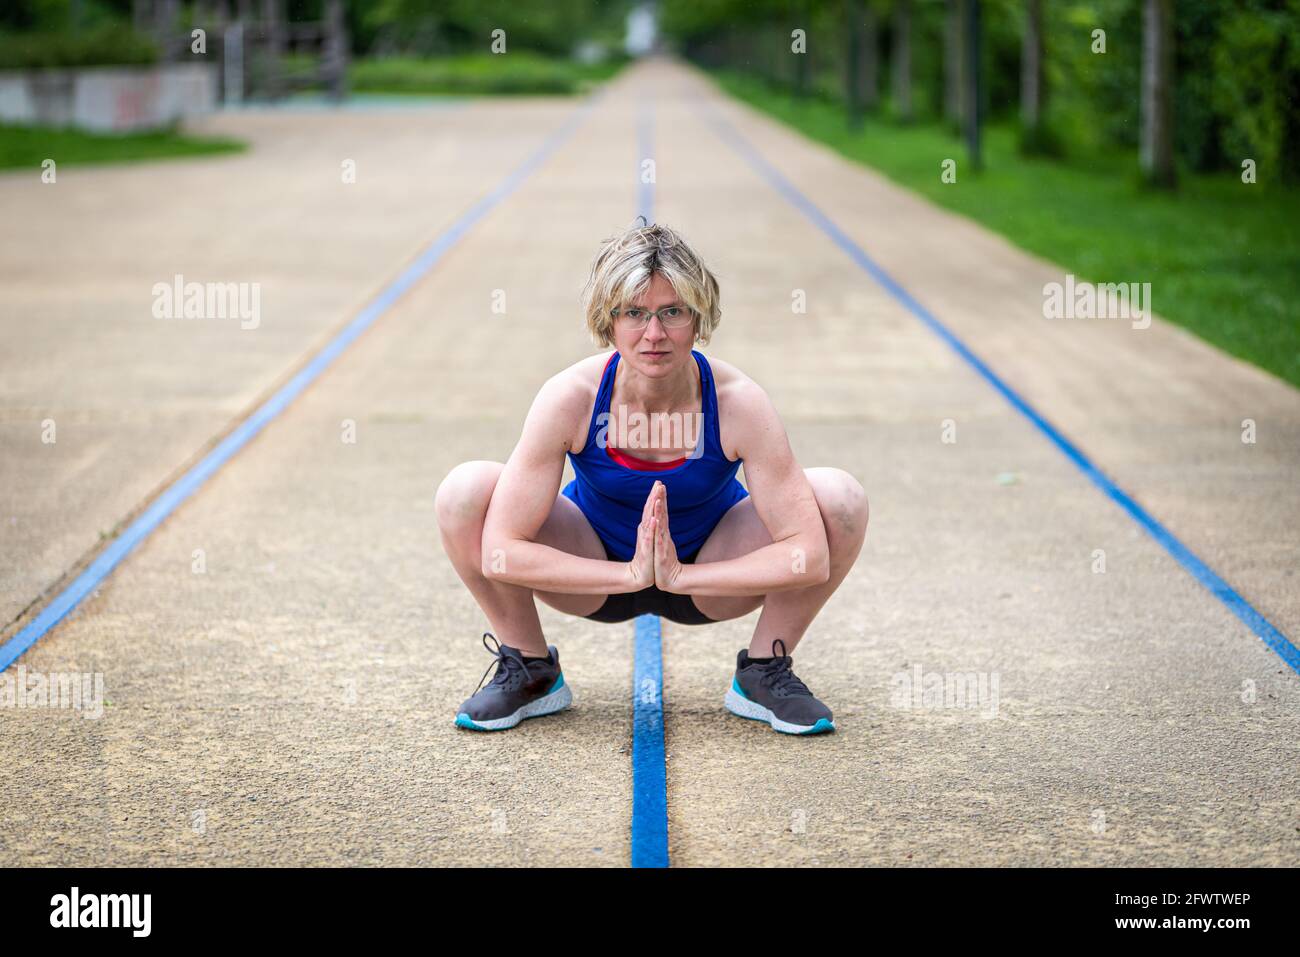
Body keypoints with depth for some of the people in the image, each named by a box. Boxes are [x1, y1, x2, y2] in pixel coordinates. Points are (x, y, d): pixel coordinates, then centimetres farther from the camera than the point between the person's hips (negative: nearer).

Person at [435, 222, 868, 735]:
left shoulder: (737, 401, -27)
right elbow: (500, 552, -29)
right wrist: (631, 574, -33)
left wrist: (681, 576, -33)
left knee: (839, 497, -26)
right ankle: (529, 669, -2)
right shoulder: (571, 396, -27)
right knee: (466, 490, -26)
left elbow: (810, 556, -29)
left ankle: (765, 672, -2)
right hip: (598, 576, 0)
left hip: (708, 578, 0)